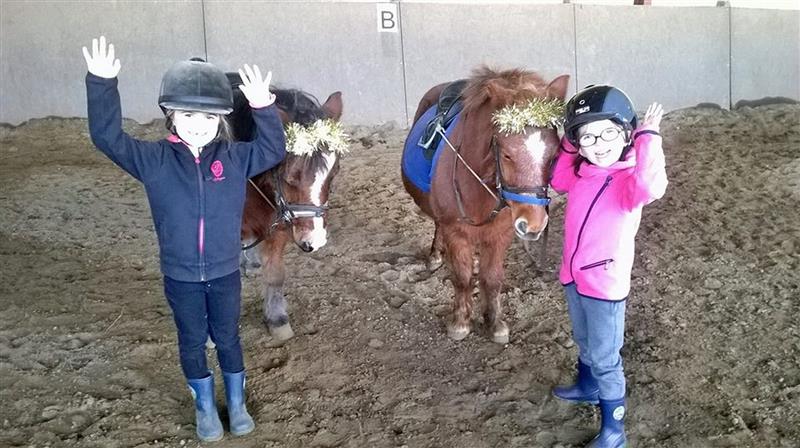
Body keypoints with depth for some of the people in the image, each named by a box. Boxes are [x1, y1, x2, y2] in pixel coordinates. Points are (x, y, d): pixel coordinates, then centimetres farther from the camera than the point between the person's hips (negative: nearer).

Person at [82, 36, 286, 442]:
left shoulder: (235, 158, -7)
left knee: (227, 338, 17)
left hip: (225, 272, 0)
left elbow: (274, 149, -12)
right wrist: (102, 85, -27)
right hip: (180, 276, 0)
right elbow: (108, 139, -15)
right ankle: (205, 407, 38)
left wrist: (263, 109, -28)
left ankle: (237, 403, 38)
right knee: (192, 342, 17)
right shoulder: (154, 160, -10)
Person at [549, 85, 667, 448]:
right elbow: (557, 179, 22)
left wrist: (648, 137, -38)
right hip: (573, 276, 7)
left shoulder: (629, 178, -22)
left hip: (606, 283, -7)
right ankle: (588, 387, 53)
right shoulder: (581, 172, 1)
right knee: (584, 343, 29)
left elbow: (651, 187, -45)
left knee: (604, 358, 4)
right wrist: (567, 146, 7)